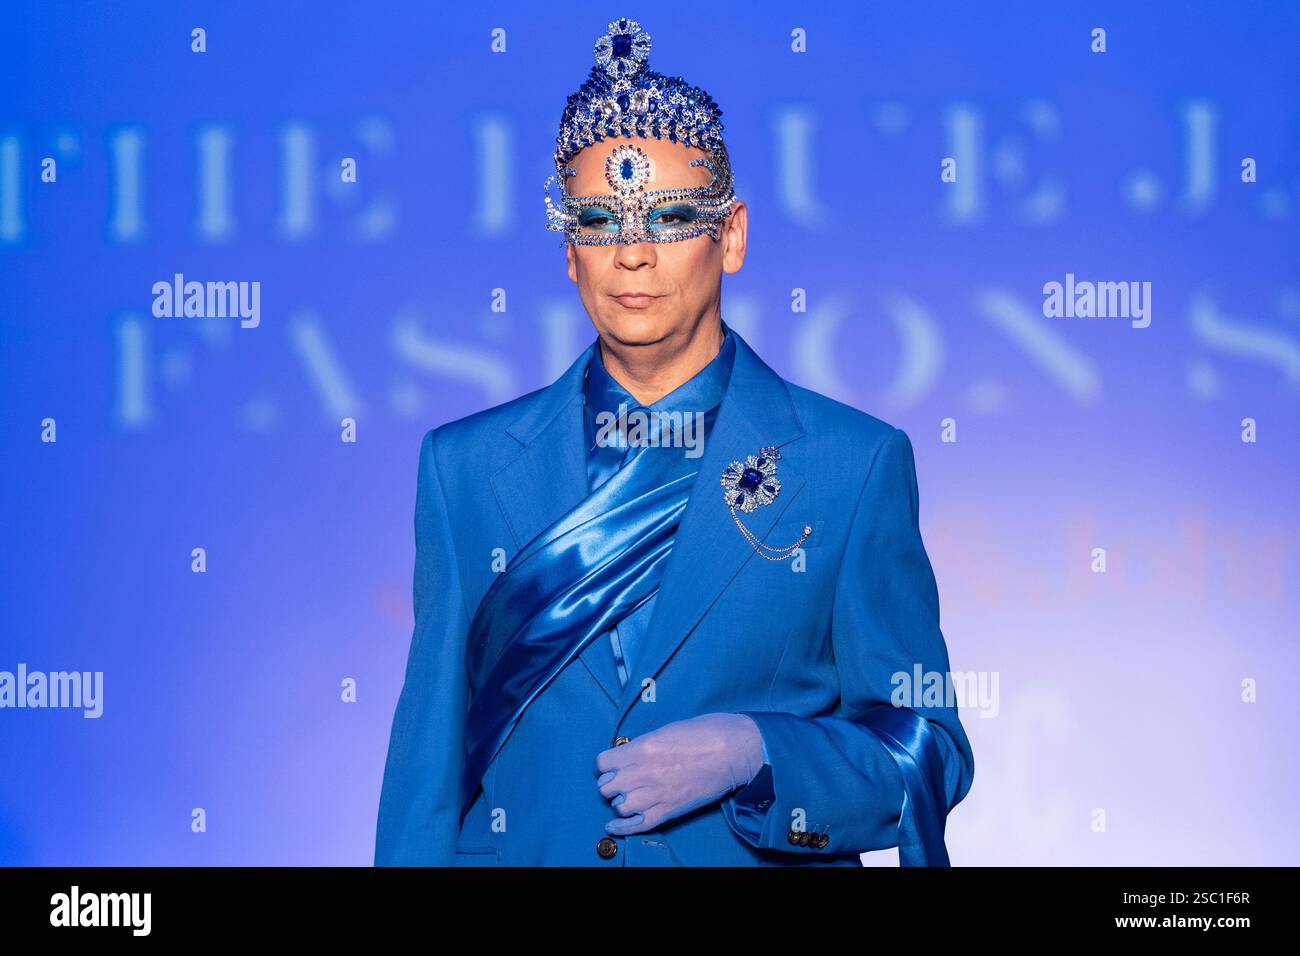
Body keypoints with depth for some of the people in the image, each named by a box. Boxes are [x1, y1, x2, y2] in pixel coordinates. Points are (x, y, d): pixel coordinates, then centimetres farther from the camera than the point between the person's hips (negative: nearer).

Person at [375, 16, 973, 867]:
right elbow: (429, 759, 2)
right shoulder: (464, 468, 2)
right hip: (517, 850, 1)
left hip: (758, 857, -1)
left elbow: (925, 756, -4)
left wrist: (752, 755, -19)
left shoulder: (857, 465, -4)